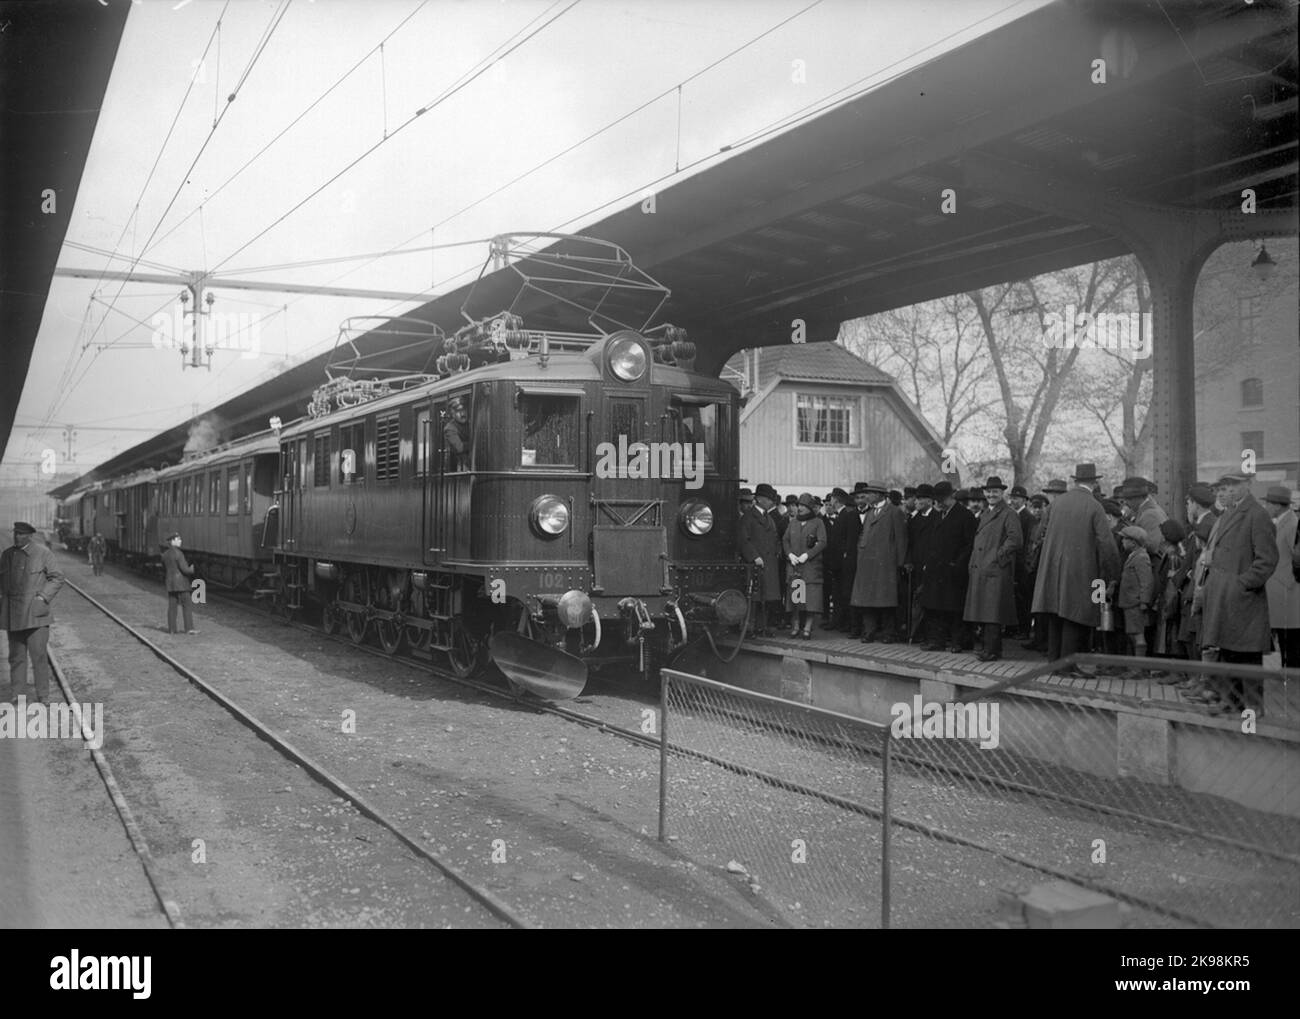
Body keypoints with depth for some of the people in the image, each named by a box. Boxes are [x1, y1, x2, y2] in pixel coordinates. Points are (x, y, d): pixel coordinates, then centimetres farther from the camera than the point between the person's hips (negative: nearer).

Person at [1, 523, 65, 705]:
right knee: (16, 655, 6)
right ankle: (17, 694, 13)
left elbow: (57, 578, -1)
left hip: (35, 612, -4)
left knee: (39, 654, -7)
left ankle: (43, 696, 0)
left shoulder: (43, 553, -3)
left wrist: (43, 597, -11)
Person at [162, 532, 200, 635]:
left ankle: (171, 628, 9)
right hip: (181, 582, -7)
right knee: (186, 606, -2)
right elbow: (184, 569, -19)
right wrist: (191, 570, 2)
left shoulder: (165, 554, 7)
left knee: (172, 606, 9)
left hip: (170, 583, 7)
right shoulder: (178, 553, -17)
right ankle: (189, 628, -5)